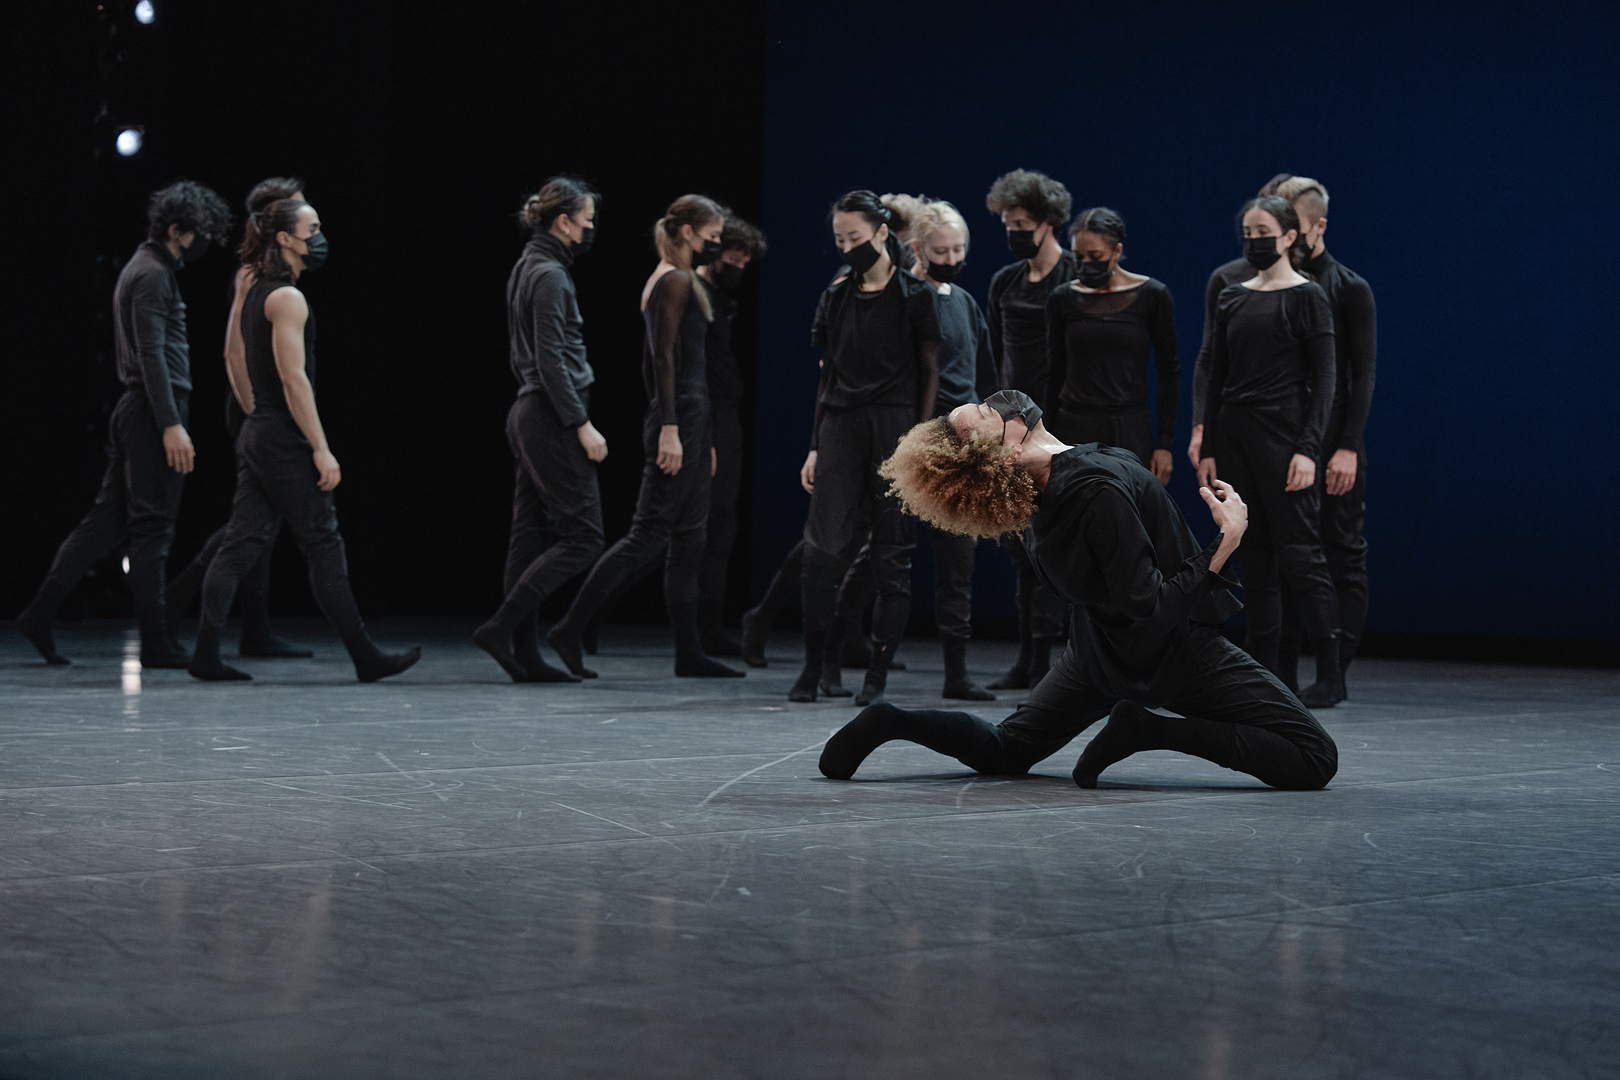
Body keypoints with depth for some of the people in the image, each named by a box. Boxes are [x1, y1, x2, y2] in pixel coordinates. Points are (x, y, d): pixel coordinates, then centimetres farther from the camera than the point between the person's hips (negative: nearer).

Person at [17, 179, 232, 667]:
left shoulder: (147, 268, 20)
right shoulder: (153, 275, -12)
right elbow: (152, 353, -20)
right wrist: (172, 425, -24)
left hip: (135, 409, 10)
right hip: (154, 408, -10)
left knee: (108, 518, 9)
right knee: (152, 526, -5)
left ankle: (41, 612, 7)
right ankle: (156, 644, -1)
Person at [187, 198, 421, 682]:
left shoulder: (255, 294, 17)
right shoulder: (287, 298, -13)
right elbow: (294, 378, -19)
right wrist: (321, 448, -19)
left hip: (256, 433, 9)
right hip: (285, 438, -9)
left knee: (241, 545, 6)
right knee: (324, 547, -2)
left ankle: (206, 654, 2)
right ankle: (366, 657, 4)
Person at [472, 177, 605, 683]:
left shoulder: (528, 268, 16)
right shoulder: (550, 275, -14)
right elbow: (551, 360, -19)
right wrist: (582, 424, -18)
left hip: (529, 414, 10)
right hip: (554, 418, -10)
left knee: (533, 535, 8)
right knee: (583, 537, -7)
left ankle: (526, 655, 9)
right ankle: (502, 625, -11)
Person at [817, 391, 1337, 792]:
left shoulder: (1041, 491, -7)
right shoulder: (1099, 491, -32)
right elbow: (1151, 606, -31)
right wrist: (1225, 541, -30)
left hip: (1104, 651, 8)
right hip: (1173, 654, -8)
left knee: (1005, 751, 24)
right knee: (1314, 760, -9)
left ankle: (894, 722, 0)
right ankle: (1151, 730, -16)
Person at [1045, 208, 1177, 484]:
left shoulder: (1152, 296, -1)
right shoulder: (1062, 299, 5)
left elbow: (1169, 373, 2)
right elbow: (1054, 375, 12)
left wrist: (1165, 444, -2)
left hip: (1131, 431, -1)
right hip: (1073, 430, 1)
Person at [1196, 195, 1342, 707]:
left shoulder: (1306, 297, -3)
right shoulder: (1232, 298, 13)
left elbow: (1323, 380, -7)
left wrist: (1308, 449, -16)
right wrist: (1209, 448, 9)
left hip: (1283, 434, -6)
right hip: (1235, 434, 6)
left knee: (1299, 552, -8)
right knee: (1254, 558, 7)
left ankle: (1330, 675, -3)